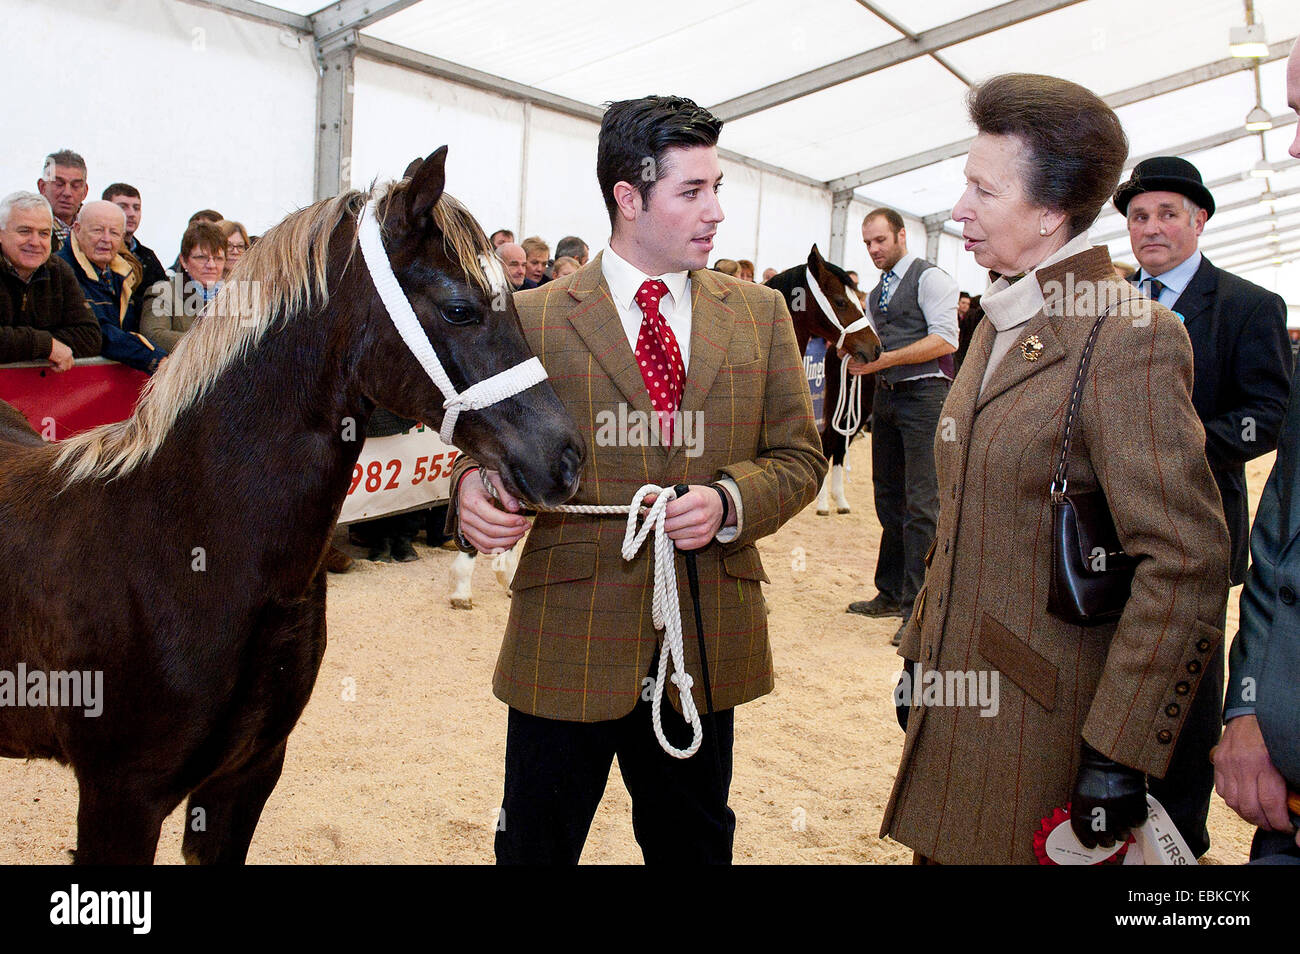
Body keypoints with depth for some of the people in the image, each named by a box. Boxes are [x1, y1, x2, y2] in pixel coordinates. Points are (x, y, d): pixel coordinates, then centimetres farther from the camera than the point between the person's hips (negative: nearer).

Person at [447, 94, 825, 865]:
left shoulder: (760, 315, 7)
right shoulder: (533, 317, -2)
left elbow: (800, 456, 7)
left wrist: (730, 501, -13)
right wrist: (474, 488, -21)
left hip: (707, 651, 3)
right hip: (567, 648, -2)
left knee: (693, 846, 19)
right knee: (536, 848, 12)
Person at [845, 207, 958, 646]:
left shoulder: (929, 277, -4)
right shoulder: (875, 295, 19)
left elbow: (945, 340, -14)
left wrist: (885, 359, -18)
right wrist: (861, 357, -1)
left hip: (923, 395, -8)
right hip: (886, 396, 8)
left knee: (921, 504, -9)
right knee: (888, 499, 13)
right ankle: (891, 594, 23)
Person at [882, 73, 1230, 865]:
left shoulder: (1129, 339, -17)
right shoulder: (1000, 323, 10)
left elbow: (1187, 566, -21)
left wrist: (1120, 756, -21)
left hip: (1044, 724, -8)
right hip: (958, 697, 8)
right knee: (942, 846, 18)